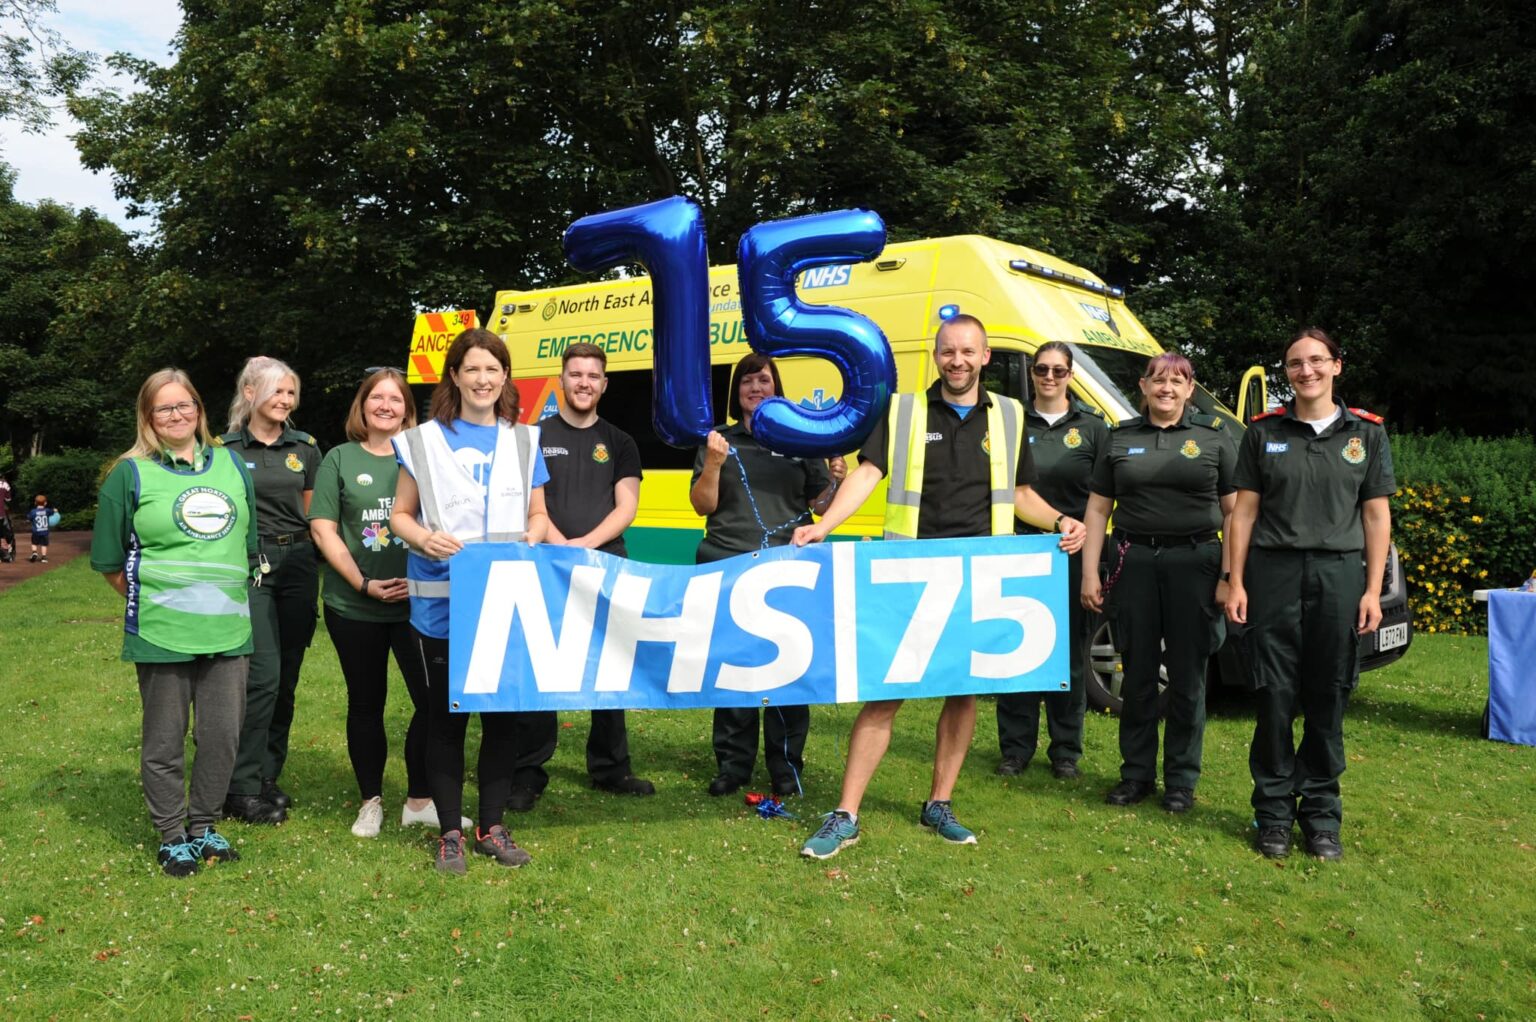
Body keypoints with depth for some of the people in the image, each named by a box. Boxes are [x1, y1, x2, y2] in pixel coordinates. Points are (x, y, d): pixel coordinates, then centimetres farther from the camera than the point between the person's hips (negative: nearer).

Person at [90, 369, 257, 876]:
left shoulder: (232, 466, 9)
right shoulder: (130, 473, 0)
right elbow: (110, 561, 3)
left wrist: (228, 596, 12)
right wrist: (149, 600, 1)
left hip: (227, 630, 3)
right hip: (161, 633, -3)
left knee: (222, 737, 9)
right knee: (165, 741, 8)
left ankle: (204, 826, 27)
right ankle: (172, 836, 23)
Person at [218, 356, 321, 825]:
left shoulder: (305, 447, 10)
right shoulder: (226, 449, 0)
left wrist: (315, 568, 11)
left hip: (297, 565, 4)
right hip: (248, 566, -4)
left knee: (287, 676, 7)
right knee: (263, 674, -12)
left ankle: (267, 777, 19)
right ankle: (242, 789, -2)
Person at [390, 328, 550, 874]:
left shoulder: (523, 440, 11)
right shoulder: (425, 440, 3)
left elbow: (539, 513, 13)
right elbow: (400, 514, 5)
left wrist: (532, 536, -9)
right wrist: (425, 538, -16)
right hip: (442, 602, -2)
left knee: (501, 713, 8)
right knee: (446, 716, 4)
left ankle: (492, 827, 22)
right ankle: (449, 832, 16)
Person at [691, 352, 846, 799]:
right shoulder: (719, 441, 11)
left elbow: (819, 505, 13)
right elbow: (702, 506, 4)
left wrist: (836, 481, -7)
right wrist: (712, 464, -11)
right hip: (726, 567, 1)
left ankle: (786, 764, 11)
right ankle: (733, 762, 14)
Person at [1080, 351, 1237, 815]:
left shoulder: (1214, 435, 4)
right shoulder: (1121, 438, 9)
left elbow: (1235, 510, 1)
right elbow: (1098, 507, 10)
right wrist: (1090, 573, 4)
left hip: (1194, 562, -2)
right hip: (1134, 562, 2)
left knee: (1187, 675, 4)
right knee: (1137, 672, 8)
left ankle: (1181, 780, 17)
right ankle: (1136, 774, 20)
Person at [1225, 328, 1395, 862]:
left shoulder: (1366, 433, 8)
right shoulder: (1264, 432, 7)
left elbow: (1377, 516, 7)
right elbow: (1244, 511, 6)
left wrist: (1373, 591, 0)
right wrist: (1236, 583, -1)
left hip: (1337, 575, 1)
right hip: (1273, 572, 0)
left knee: (1328, 698, 4)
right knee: (1276, 696, 0)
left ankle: (1320, 813, 16)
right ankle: (1274, 811, 11)